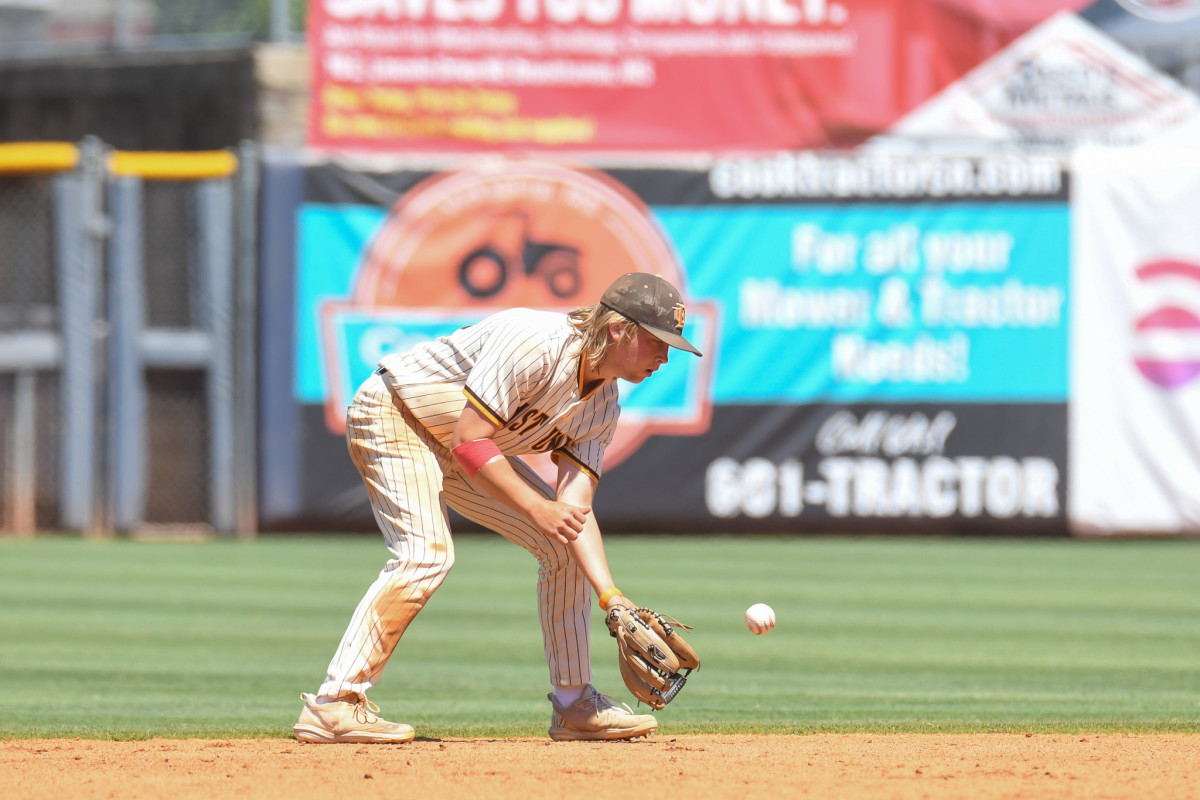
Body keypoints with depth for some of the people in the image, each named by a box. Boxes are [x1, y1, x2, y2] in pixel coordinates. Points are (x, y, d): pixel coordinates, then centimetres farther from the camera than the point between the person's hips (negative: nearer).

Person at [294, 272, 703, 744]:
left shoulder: (601, 409, -4)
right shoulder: (535, 342, -30)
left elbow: (575, 508, -9)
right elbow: (469, 441, -32)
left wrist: (611, 596, -20)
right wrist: (537, 508, -31)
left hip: (470, 451, 9)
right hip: (392, 416, -9)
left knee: (564, 540, 5)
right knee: (426, 554, -28)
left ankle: (574, 705, 12)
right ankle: (333, 705, -31)